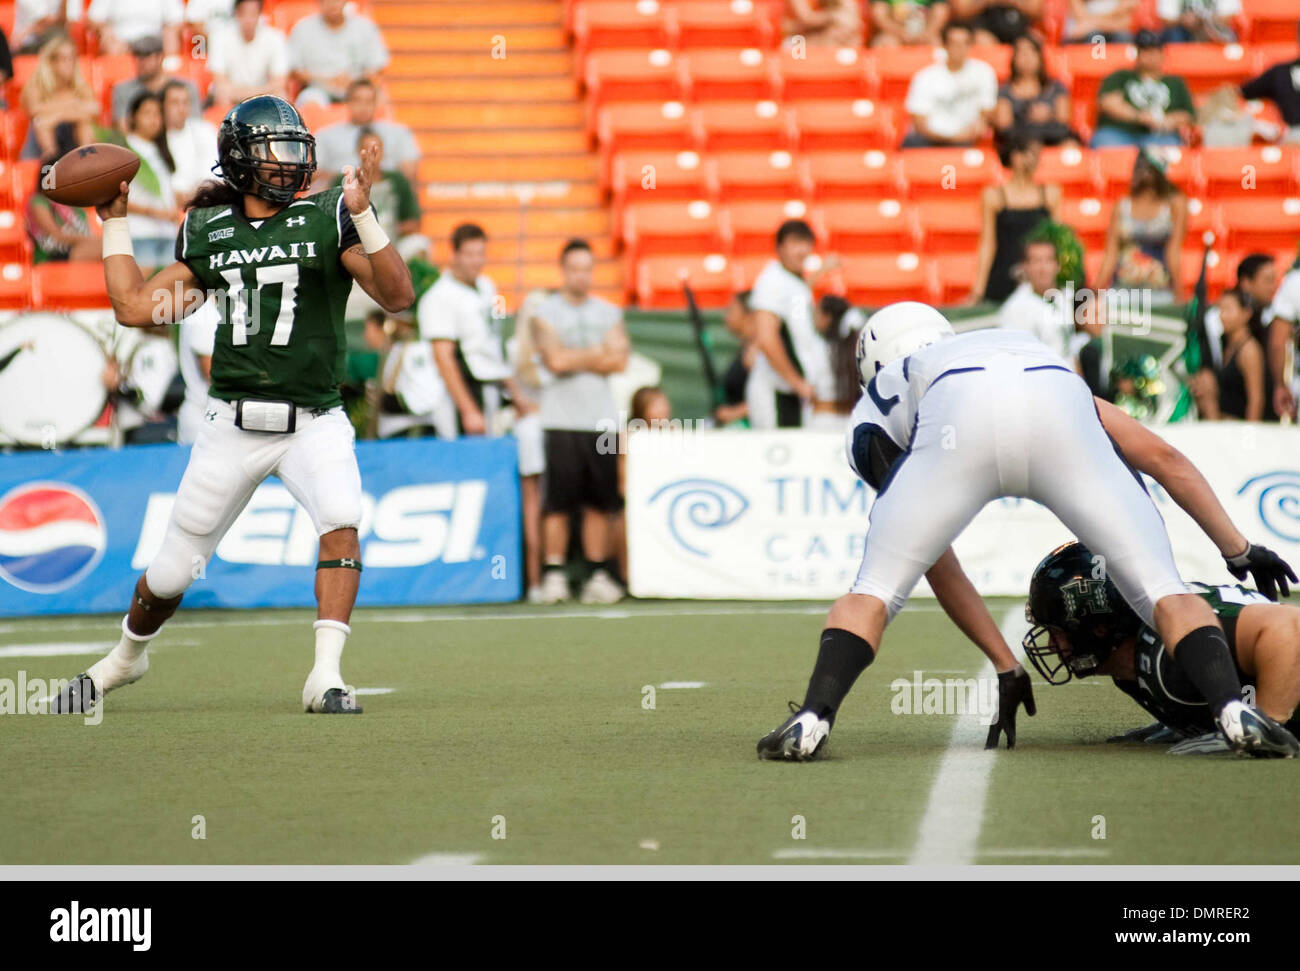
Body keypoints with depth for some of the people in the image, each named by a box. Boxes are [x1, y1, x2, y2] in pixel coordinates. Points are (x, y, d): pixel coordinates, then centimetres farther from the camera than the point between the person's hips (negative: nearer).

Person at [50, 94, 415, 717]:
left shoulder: (326, 220, -4)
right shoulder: (209, 233, 6)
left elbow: (397, 297, -14)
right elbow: (133, 307, 10)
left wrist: (363, 217, -26)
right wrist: (115, 221, 12)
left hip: (313, 424, -2)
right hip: (233, 424, 2)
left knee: (341, 518, -31)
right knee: (172, 571, 9)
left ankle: (326, 678, -28)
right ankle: (127, 657, 39)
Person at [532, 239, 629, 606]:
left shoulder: (608, 313, 13)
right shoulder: (544, 312, 2)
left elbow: (619, 361, 0)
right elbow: (556, 360, -11)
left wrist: (575, 360, -7)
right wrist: (597, 355, -1)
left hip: (600, 419, 3)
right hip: (561, 421, -3)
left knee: (599, 503, 3)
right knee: (557, 504, -5)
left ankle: (599, 576, 9)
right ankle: (554, 576, -1)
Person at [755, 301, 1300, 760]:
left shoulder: (876, 412, 39)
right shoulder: (1039, 353, 46)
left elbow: (940, 570, 38)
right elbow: (1165, 459, 41)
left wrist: (1007, 669, 43)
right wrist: (1239, 552, 48)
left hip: (961, 429, -1)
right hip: (1060, 424, 1)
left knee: (874, 591, 16)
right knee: (1162, 591, 11)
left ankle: (812, 721, -2)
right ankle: (1234, 711, -9)